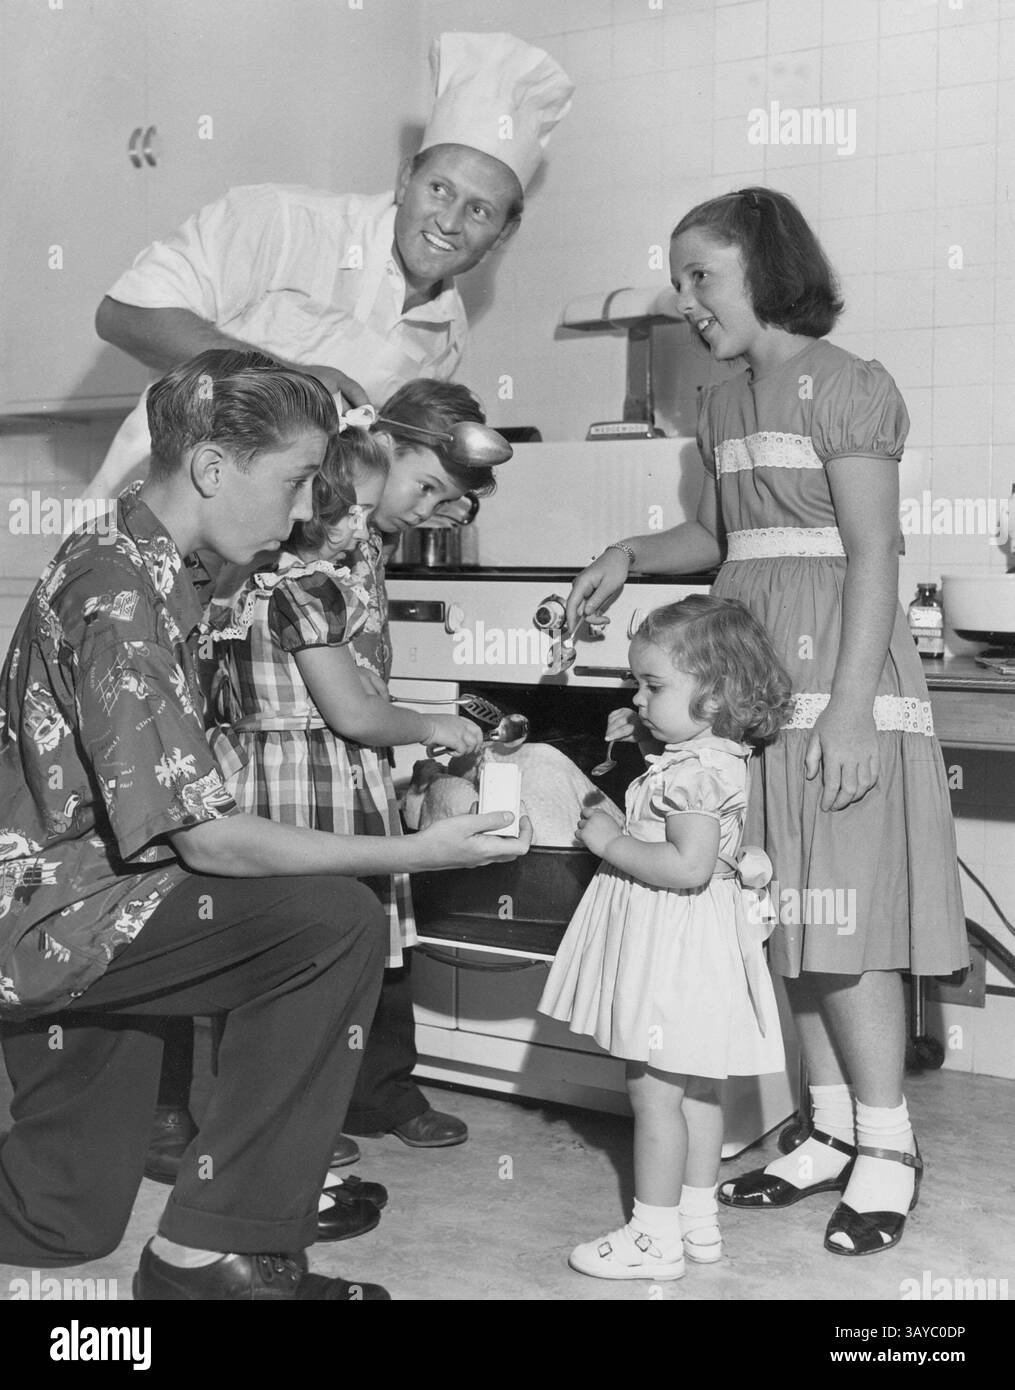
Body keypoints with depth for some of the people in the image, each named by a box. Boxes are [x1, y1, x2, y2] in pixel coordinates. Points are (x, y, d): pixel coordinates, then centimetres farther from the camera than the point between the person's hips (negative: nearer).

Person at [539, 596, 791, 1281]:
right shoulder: (710, 754, 7)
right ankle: (699, 1219, 28)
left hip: (676, 946, -10)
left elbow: (689, 867, -30)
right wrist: (643, 736, 15)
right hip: (681, 945, 10)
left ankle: (656, 1237, 10)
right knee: (695, 1089, 17)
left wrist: (611, 841, -21)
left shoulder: (694, 771, -23)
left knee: (654, 1091, 0)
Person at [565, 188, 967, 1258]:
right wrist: (629, 557, 10)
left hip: (836, 676, -7)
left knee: (843, 924, -6)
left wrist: (850, 707, -19)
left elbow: (873, 556, -12)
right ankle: (833, 1131, 19)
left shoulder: (846, 387, -6)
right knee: (791, 924, 8)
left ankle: (888, 1147, 7)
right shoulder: (725, 405, 16)